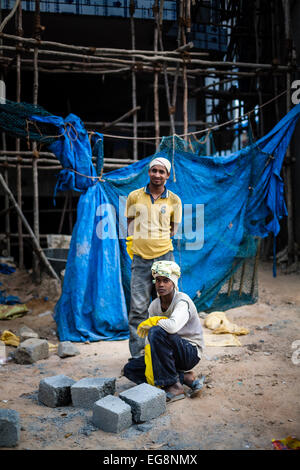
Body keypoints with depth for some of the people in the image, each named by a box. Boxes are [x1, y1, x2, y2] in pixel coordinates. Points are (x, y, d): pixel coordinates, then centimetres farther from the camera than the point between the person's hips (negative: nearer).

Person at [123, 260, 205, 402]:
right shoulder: (154, 305, 1)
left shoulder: (183, 301, -20)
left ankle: (174, 386, -22)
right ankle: (185, 378, -8)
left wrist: (150, 322, -21)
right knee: (130, 369, -3)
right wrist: (149, 369, -15)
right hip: (171, 355, 8)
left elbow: (173, 326, -41)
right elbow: (149, 340, -1)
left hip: (190, 352, -8)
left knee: (156, 332, -31)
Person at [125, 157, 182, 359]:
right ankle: (137, 354, 8)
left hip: (164, 257, 0)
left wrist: (161, 242, 3)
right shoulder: (134, 196, 6)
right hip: (141, 258, 0)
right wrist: (133, 241, 1)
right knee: (138, 308, -1)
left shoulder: (174, 200, 6)